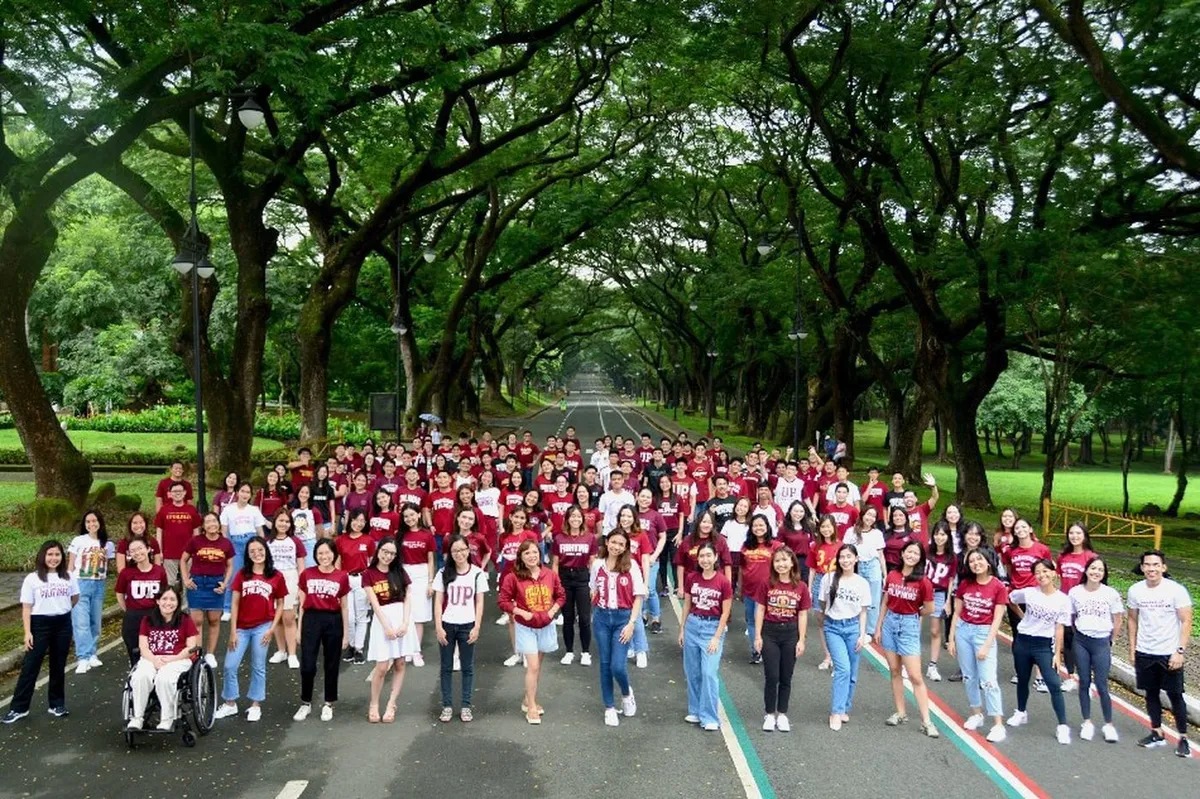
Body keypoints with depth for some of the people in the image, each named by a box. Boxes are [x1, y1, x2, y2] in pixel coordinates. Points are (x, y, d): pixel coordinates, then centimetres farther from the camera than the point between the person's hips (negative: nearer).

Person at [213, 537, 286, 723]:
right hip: (242, 627, 2)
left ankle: (255, 705, 19)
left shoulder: (276, 577, -1)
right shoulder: (241, 575, 2)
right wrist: (232, 631, -3)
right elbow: (235, 604, 1)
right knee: (230, 666, 1)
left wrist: (272, 629, -4)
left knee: (258, 667, 7)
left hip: (262, 627, -2)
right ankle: (230, 704, 19)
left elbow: (280, 605, 4)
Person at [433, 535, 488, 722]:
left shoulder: (477, 573, -3)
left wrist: (476, 627, -6)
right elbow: (438, 602, 0)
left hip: (467, 626, -1)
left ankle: (466, 706, 17)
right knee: (446, 667, 8)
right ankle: (447, 706, 17)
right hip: (447, 625, 1)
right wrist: (438, 627, -7)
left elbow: (479, 602, 0)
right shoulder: (443, 573, -1)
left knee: (467, 667, 8)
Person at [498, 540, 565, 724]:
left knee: (537, 665, 16)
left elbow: (561, 595, 7)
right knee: (533, 666, -7)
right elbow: (504, 601, -11)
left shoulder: (550, 575, -6)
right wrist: (522, 612, -19)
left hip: (546, 626, 4)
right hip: (525, 627, -4)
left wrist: (553, 611, -7)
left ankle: (528, 700, 33)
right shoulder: (513, 577, -16)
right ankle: (531, 707, 7)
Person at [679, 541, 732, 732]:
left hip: (713, 627, -4)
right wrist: (682, 629, 9)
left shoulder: (723, 582, -12)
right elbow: (687, 605, 8)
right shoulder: (691, 578, -2)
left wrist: (717, 638, -11)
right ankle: (695, 711, 25)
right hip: (692, 625, 4)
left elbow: (725, 613, -8)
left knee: (709, 673, -8)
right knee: (692, 672, 11)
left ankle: (710, 718, 2)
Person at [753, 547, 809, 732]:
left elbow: (803, 615, 1)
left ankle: (782, 714, 24)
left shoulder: (801, 587, -3)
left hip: (790, 633, 1)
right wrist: (757, 636, -5)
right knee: (771, 677, 2)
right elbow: (760, 610, -2)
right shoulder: (767, 584, -5)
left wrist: (801, 640, -1)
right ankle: (769, 714, 17)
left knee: (786, 678, 10)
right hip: (769, 632, -1)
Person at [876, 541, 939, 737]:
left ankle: (926, 721, 1)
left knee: (915, 676, -5)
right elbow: (885, 603, 8)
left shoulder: (923, 581, -11)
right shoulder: (892, 576, 1)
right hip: (889, 623, 4)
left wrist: (911, 615, 9)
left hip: (909, 626, -4)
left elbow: (929, 608, -1)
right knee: (895, 671, 11)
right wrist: (878, 627, 8)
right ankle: (900, 713, 22)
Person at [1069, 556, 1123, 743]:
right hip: (1080, 641, 2)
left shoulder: (1111, 594, -6)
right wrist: (1080, 634, 6)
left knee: (1101, 685, -1)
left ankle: (1109, 725, 13)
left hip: (1101, 643, -2)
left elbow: (1118, 622, 4)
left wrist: (1109, 640, 8)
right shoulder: (1075, 592, -2)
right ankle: (1087, 723, 20)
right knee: (1084, 683, 9)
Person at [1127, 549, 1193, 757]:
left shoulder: (1176, 590, -13)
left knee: (1175, 696, 4)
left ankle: (1183, 738, 16)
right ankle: (1157, 734, 25)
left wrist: (1180, 651, -16)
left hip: (1169, 654, -3)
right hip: (1144, 653, 4)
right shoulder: (1135, 590, -2)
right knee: (1151, 693, 13)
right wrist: (1132, 648, 8)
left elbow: (1186, 621, -11)